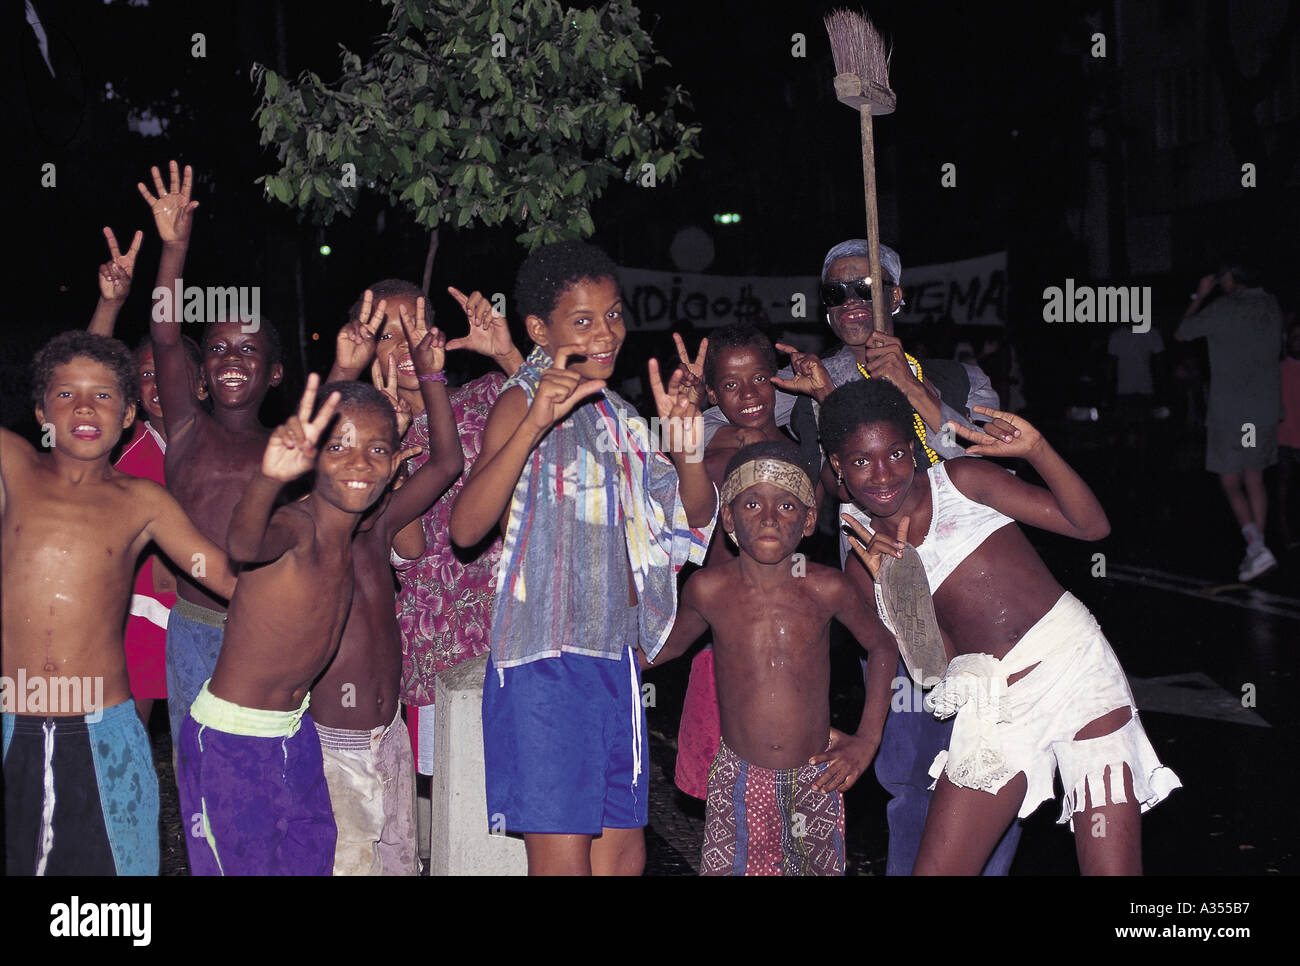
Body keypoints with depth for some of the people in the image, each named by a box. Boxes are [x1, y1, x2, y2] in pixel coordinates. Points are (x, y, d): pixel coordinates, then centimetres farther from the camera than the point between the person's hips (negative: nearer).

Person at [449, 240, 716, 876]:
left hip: (616, 663, 8)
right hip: (546, 663, -7)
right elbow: (466, 527, -23)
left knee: (624, 857, 12)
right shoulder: (521, 402, -7)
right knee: (564, 860, -5)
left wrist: (686, 446, -8)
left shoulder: (616, 414, 15)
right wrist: (534, 424, -33)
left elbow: (695, 518, 11)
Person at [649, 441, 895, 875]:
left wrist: (867, 740, 5)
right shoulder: (707, 590, -9)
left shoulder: (827, 590, -10)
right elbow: (670, 643, 11)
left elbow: (882, 645, 7)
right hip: (739, 779, 0)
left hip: (816, 777, 1)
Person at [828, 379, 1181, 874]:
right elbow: (939, 660, 2)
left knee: (1113, 866, -8)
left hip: (1075, 663, -2)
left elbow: (1092, 525, -2)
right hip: (991, 702, 3)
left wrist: (1037, 450, -15)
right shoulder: (866, 561, 9)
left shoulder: (962, 479, 2)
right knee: (934, 869, 0)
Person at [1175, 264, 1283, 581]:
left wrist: (1201, 297, 11)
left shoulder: (1222, 308, -12)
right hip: (1266, 409, 6)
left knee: (1231, 484, 1)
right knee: (1255, 481, 14)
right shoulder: (1271, 306, 7)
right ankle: (1257, 549, 17)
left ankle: (1257, 547, -13)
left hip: (1230, 413, -6)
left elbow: (1181, 334, 1)